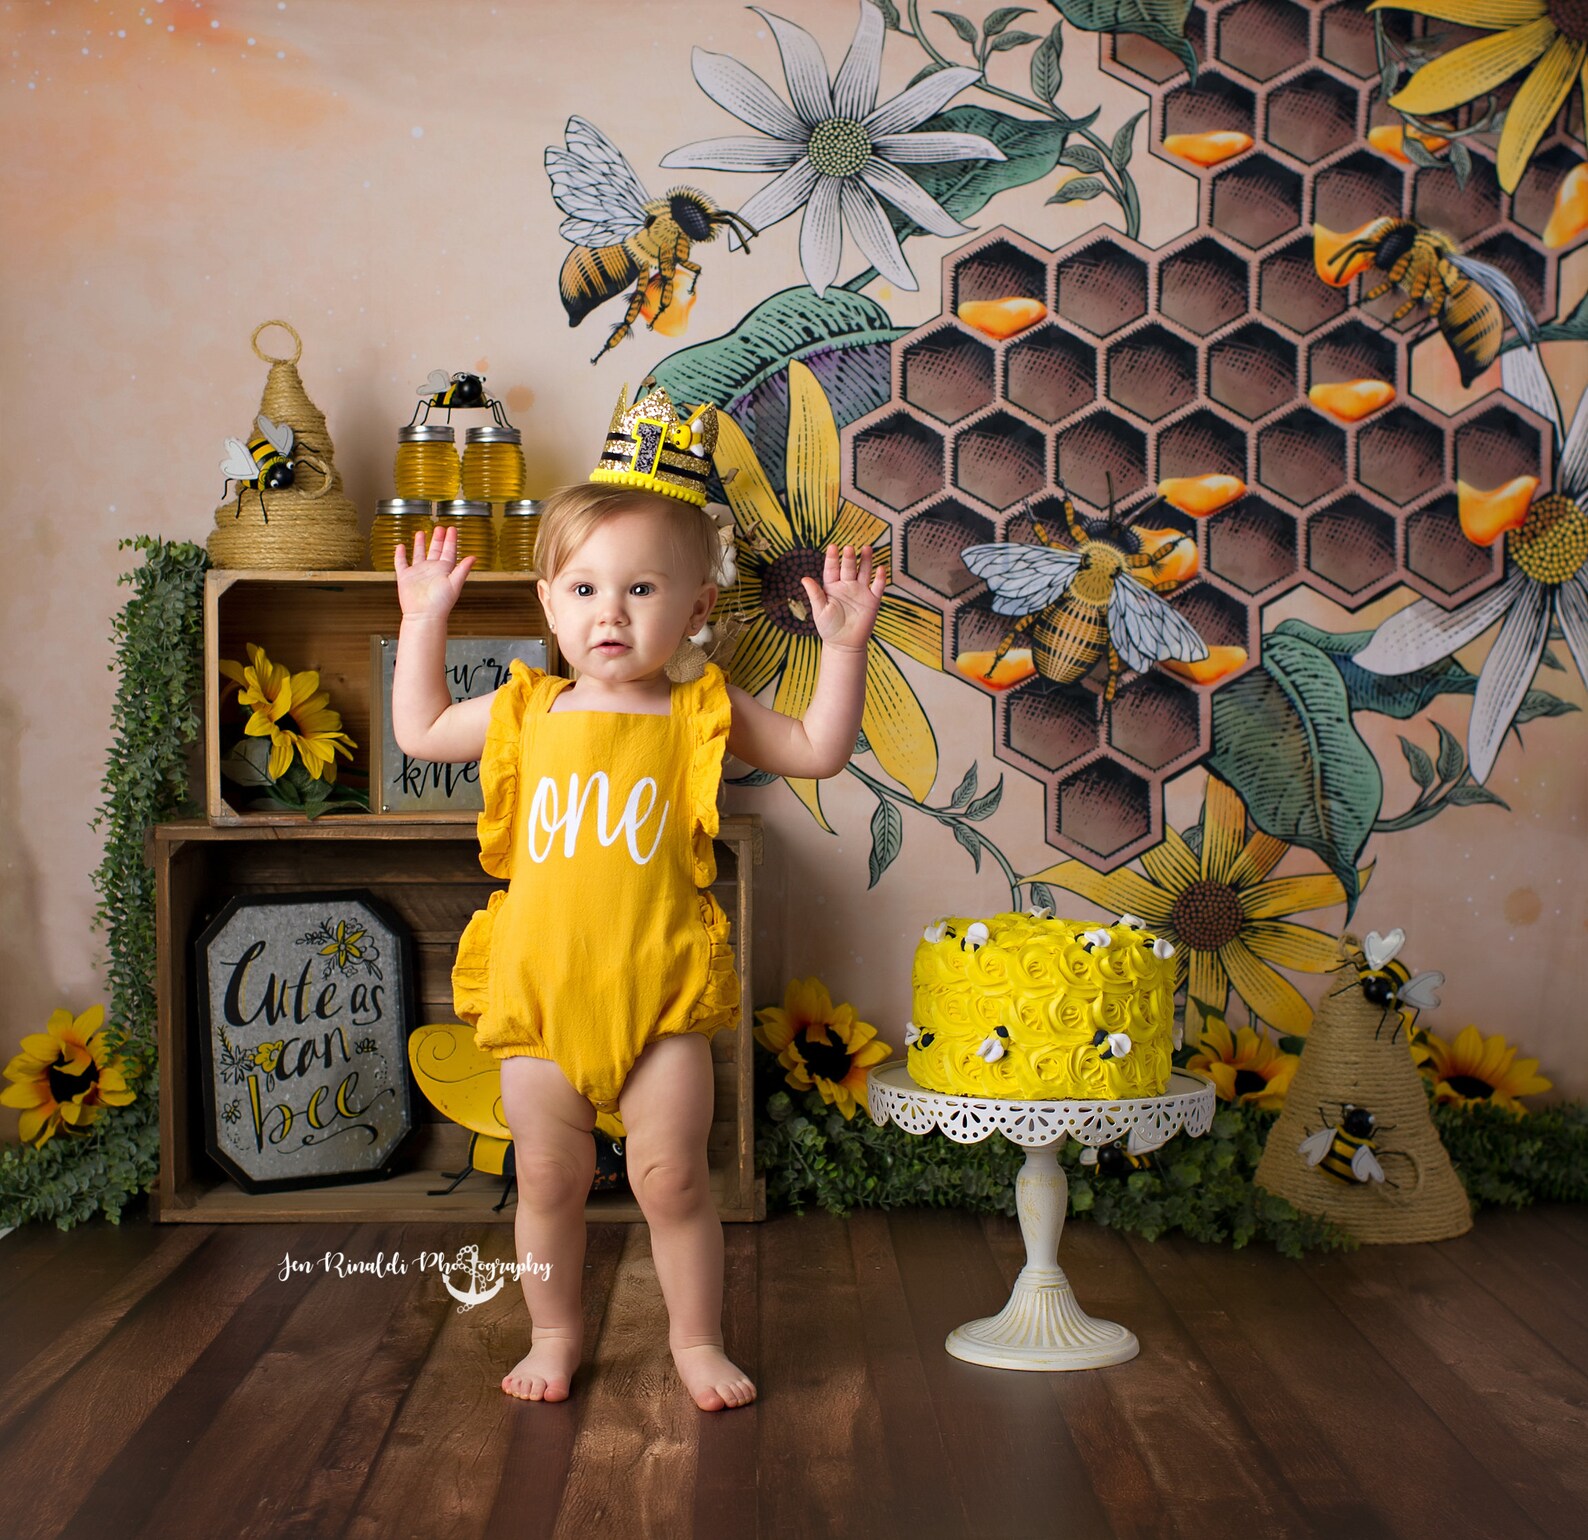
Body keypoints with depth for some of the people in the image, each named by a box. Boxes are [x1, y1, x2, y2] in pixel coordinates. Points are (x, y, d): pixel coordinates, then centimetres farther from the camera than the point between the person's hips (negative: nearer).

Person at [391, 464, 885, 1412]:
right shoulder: (528, 711, 8)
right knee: (548, 1180, 11)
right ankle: (556, 1333, 31)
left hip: (660, 995, -2)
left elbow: (819, 751, 1)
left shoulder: (701, 714, 1)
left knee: (673, 1178, 2)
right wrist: (423, 620, 19)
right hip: (538, 992, 2)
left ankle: (697, 1339, 22)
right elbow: (419, 731, 22)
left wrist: (844, 645, -8)